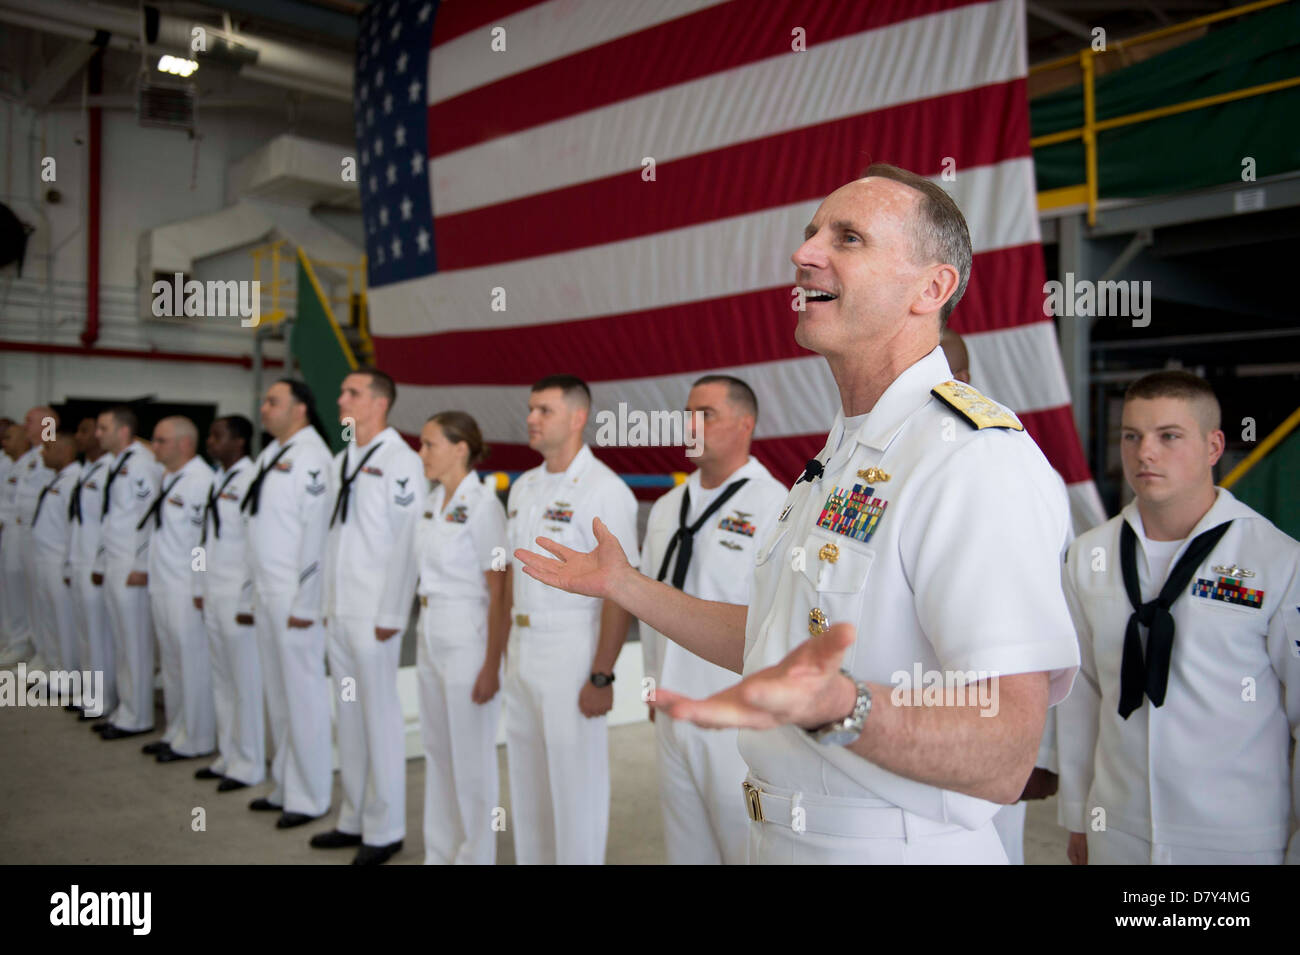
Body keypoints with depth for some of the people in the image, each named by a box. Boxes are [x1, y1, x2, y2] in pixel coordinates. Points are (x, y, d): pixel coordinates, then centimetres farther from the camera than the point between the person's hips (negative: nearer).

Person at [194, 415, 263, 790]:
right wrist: (201, 587, 17)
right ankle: (228, 756, 27)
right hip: (214, 597, 9)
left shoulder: (251, 480, -14)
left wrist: (250, 601, -17)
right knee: (222, 681, 15)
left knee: (246, 683, 0)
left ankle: (248, 765, 10)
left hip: (239, 599, -9)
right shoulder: (217, 479, 14)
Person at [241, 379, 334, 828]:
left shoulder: (310, 457, -14)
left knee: (304, 694, -1)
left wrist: (305, 602, -19)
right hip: (266, 594, 9)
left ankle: (309, 798, 11)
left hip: (295, 597, -9)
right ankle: (284, 787, 28)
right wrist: (256, 593, 17)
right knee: (278, 694, 16)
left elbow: (316, 532, -18)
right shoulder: (270, 454, 14)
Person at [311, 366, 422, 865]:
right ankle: (354, 818, 26)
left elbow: (406, 543, -14)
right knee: (348, 716, 14)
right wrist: (327, 602, 12)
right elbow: (332, 535, 15)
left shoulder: (401, 463, -10)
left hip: (374, 613, -7)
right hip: (337, 612, 7)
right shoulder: (340, 461, 14)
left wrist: (391, 614, -15)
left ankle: (384, 829, 13)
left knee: (380, 716, 1)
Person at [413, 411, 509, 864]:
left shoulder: (483, 505, -15)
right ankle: (440, 852, 30)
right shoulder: (433, 501, 9)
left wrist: (492, 665, -16)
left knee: (470, 757, 4)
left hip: (468, 637, -8)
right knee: (437, 752, 16)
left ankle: (475, 856, 20)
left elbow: (500, 593, -15)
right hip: (430, 635, 8)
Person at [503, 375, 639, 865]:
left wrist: (601, 677, -18)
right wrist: (506, 652, 11)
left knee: (575, 781, 3)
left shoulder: (603, 490, -13)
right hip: (522, 648, 7)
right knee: (527, 780, 17)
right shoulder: (523, 487, 11)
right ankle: (530, 859, 32)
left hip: (573, 647, -7)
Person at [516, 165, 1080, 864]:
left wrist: (835, 708, -44)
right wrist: (624, 586, 18)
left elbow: (1004, 759, -28)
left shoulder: (977, 457, -22)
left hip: (897, 847, -8)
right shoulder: (842, 456, 9)